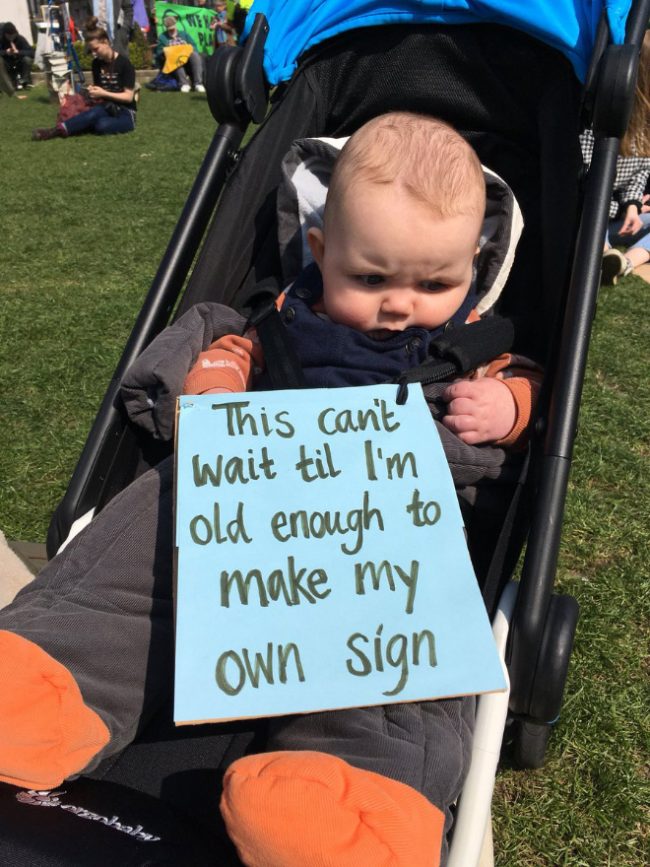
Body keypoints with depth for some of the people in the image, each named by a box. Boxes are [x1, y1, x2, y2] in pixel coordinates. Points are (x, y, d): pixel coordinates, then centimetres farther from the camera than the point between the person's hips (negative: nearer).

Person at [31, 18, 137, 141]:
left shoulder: (124, 63, -9)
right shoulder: (97, 63, 8)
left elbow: (128, 96, -10)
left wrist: (104, 93, -18)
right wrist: (93, 92, -6)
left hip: (125, 113, -5)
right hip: (106, 108, 5)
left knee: (102, 126, -38)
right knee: (95, 112, -36)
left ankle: (58, 130, -44)